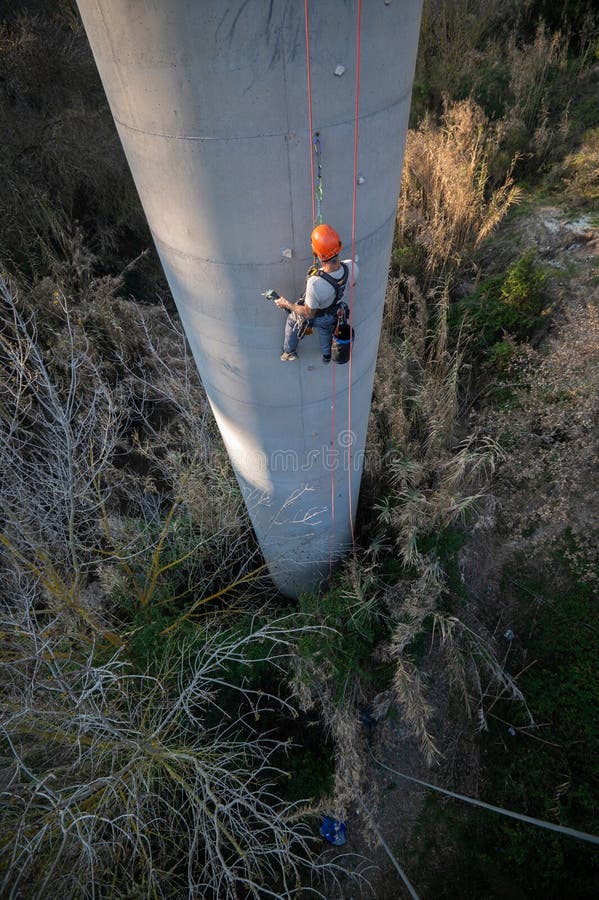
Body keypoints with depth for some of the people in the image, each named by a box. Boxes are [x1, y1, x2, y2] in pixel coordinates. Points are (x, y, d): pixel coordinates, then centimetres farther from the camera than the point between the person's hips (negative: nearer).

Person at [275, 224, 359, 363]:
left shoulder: (315, 284, -49)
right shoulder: (351, 267, -35)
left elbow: (309, 314, -30)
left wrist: (287, 304, -15)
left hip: (315, 316, -3)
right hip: (333, 314, 4)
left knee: (292, 321, 31)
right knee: (325, 330, 37)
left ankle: (289, 352, 53)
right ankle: (327, 356, 65)